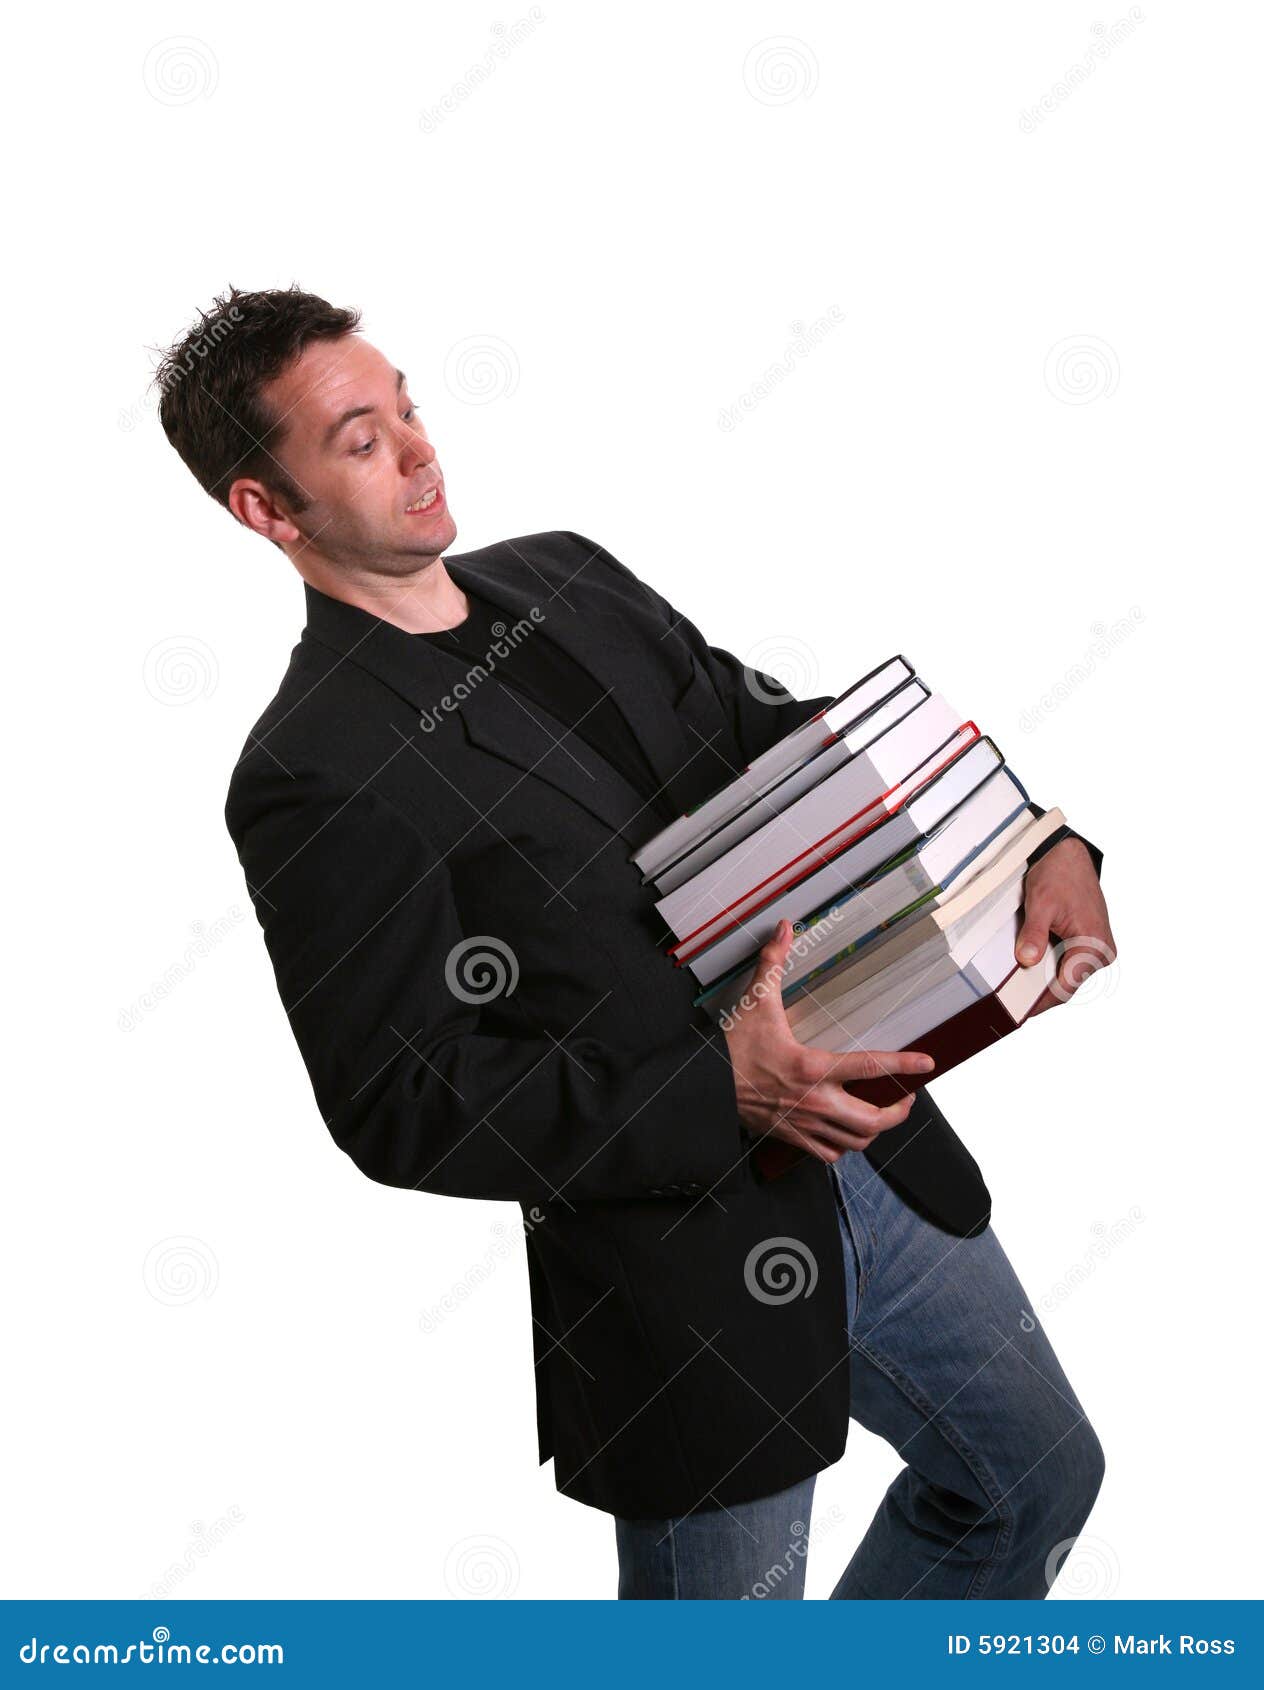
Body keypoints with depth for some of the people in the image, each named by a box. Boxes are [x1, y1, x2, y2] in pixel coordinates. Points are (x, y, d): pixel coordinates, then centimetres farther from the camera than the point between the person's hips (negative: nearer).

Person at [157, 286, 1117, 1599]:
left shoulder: (565, 576, 7)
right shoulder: (310, 781, -17)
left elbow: (773, 733, 11)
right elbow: (400, 1106, -18)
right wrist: (718, 1092, -26)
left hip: (877, 1162, 8)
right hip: (688, 1273, -7)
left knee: (1038, 1479, 25)